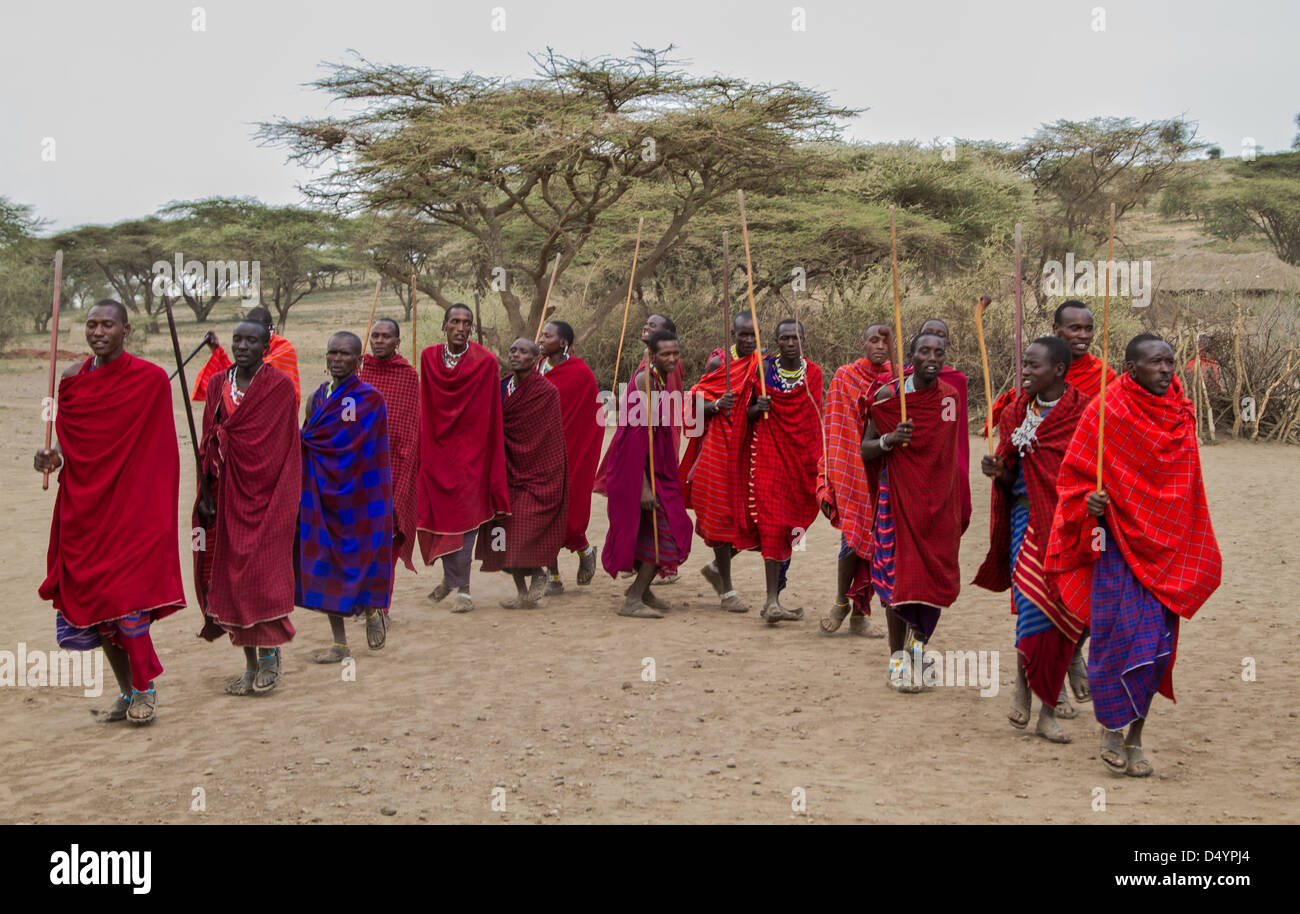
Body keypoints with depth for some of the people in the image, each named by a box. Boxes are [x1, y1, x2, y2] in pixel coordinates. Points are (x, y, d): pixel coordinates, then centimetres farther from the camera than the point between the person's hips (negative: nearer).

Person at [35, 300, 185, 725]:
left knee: (124, 598, -13)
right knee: (92, 600, 9)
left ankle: (145, 686, 8)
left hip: (132, 509, -5)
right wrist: (55, 456, -7)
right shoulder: (73, 380, 6)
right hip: (85, 508, 5)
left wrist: (156, 511, -6)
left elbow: (159, 450, -3)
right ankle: (127, 693, 24)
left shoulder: (151, 379, -7)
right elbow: (70, 440, 14)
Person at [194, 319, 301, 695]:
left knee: (260, 571, -10)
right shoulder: (217, 385, 11)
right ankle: (251, 663, 14)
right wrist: (206, 492, 3)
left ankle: (269, 652, 8)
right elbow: (208, 443, 10)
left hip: (265, 494, -5)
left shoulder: (280, 386, -4)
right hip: (227, 494, 5)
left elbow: (283, 446, -9)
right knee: (230, 575, 5)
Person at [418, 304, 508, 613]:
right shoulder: (429, 357, 3)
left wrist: (493, 455, -7)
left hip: (470, 449, -3)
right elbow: (424, 407, 8)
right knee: (439, 513, 9)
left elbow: (492, 415, -6)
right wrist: (423, 446, 6)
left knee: (464, 515, -6)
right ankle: (451, 576, 29)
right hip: (436, 448, 3)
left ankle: (461, 587, 0)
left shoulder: (486, 361, -8)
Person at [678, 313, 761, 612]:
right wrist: (716, 405, -23)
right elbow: (698, 400, -3)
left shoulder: (762, 366, 7)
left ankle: (717, 567, 25)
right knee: (722, 513, -1)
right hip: (719, 444, -4)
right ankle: (727, 590, 8)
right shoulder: (718, 362, -3)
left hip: (748, 445, 4)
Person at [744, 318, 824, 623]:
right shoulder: (764, 368, -1)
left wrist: (818, 458, 15)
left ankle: (773, 599, 20)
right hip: (770, 452, -3)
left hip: (802, 455, 3)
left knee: (789, 527, 7)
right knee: (772, 522, -13)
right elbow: (749, 413, 7)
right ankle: (773, 600, -16)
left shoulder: (814, 372, 6)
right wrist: (758, 408, -16)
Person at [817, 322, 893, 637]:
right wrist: (830, 478, -3)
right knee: (853, 539, -10)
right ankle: (841, 602, 15)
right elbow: (834, 430, 2)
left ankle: (860, 614, 14)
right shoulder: (845, 377, 2)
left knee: (877, 542, 2)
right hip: (852, 472, -2)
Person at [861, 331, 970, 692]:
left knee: (935, 576, 2)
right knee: (896, 575, -3)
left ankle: (916, 637, 28)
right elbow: (865, 451, -4)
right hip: (897, 498, -3)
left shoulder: (950, 396, 3)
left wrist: (958, 505, 15)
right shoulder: (888, 396, -7)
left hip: (939, 501, 3)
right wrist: (889, 440, -25)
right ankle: (898, 656, 10)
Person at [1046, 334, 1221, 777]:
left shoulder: (1180, 414, 8)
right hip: (1118, 544, -5)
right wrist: (1091, 502, -25)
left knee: (1157, 643, 4)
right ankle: (1112, 728, 12)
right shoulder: (1106, 410, -8)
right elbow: (1074, 476, -4)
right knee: (1119, 636, -7)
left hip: (1166, 547, 5)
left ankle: (1135, 737, 16)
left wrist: (1194, 550, 17)